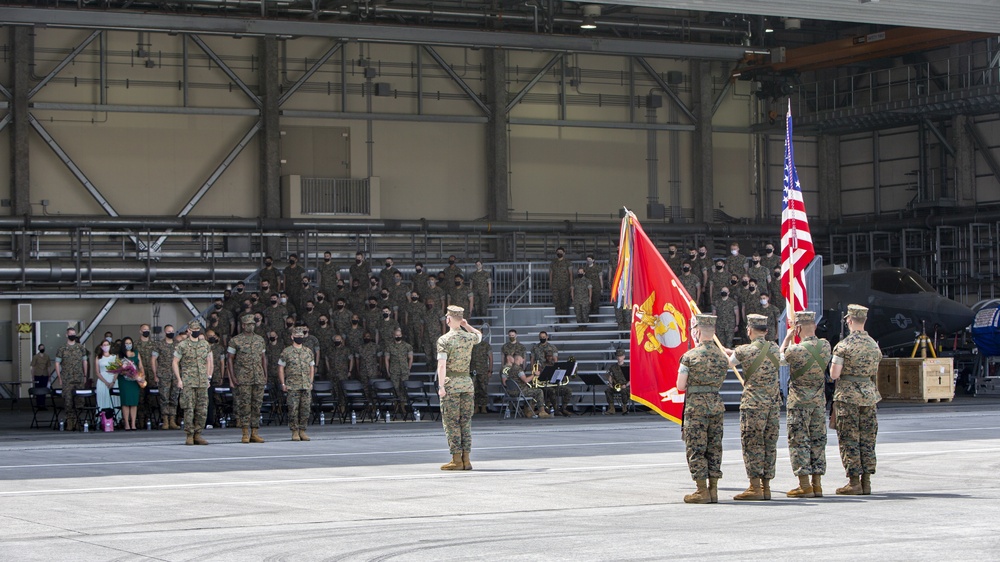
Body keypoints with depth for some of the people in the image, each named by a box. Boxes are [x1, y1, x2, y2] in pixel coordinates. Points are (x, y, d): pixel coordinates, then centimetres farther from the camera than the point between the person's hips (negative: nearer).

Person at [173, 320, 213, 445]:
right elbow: (175, 363, 0)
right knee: (189, 409, -7)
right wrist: (179, 380, -7)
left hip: (203, 383, 4)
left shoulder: (206, 345, 11)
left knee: (202, 410, 2)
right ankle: (189, 436, -2)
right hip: (188, 382, -4)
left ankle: (198, 435, 10)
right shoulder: (182, 346, -1)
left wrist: (208, 377, 11)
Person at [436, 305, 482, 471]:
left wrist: (441, 386, -17)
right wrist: (467, 326, 22)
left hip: (451, 384, -5)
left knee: (451, 422, -1)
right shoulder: (469, 338, 5)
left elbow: (442, 365, -17)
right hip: (467, 382, 5)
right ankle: (466, 459, 6)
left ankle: (457, 459, -4)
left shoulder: (444, 340, -9)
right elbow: (479, 335, 32)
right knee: (466, 421, 8)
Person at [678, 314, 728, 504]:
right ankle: (713, 489, 11)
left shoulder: (690, 356, -9)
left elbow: (681, 386, -6)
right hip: (717, 404, 5)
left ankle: (702, 491, -2)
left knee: (696, 449, 0)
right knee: (714, 448, 10)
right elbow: (719, 382, 12)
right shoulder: (721, 356, 8)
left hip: (696, 405, -5)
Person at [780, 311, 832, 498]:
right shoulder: (825, 346, -3)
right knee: (818, 440, 11)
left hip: (799, 402, -5)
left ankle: (805, 485, -4)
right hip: (819, 401, 5)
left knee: (798, 441, 0)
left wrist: (788, 337, 12)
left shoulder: (796, 350, -19)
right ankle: (817, 484, 13)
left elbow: (782, 356, 3)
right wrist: (799, 340, 18)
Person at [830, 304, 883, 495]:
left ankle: (854, 482, -3)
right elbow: (875, 372, 14)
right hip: (870, 394, 5)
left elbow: (834, 374, -14)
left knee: (849, 439, -1)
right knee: (867, 439, 9)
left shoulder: (843, 345, -11)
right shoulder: (874, 345, 7)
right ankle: (866, 481, 10)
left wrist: (834, 366, 7)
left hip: (847, 395, -5)